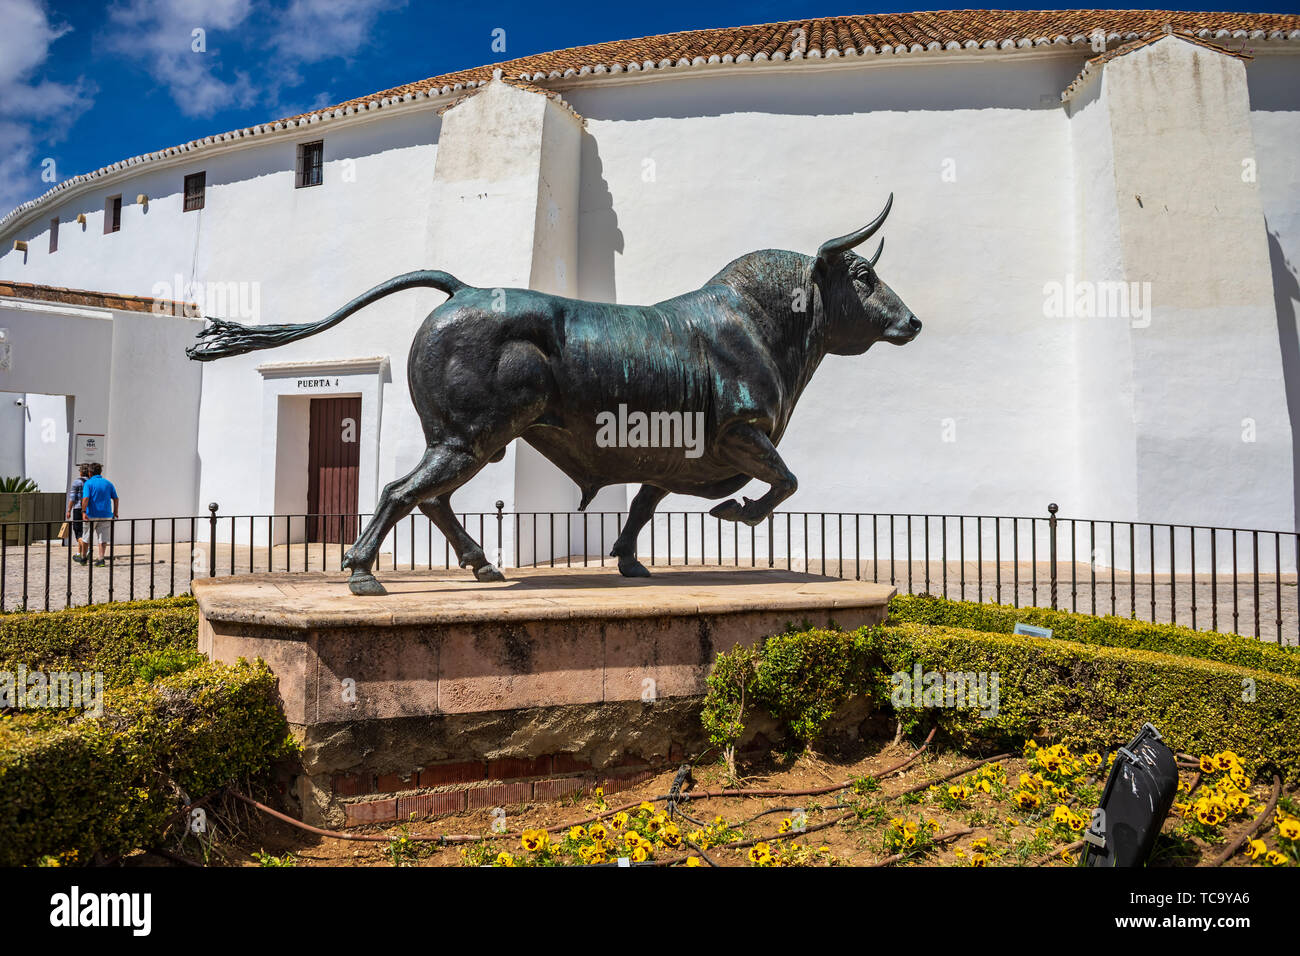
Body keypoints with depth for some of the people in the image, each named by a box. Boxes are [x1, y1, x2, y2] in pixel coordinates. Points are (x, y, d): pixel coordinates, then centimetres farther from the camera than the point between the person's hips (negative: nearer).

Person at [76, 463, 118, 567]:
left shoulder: (88, 483, -5)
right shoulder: (108, 483, 8)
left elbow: (85, 498, -18)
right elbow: (115, 499, 8)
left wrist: (84, 511, -20)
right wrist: (115, 512, 15)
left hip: (92, 515, -3)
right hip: (106, 515, 3)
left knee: (87, 537, 14)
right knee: (103, 538, 2)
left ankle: (84, 558, 26)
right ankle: (101, 559, -5)